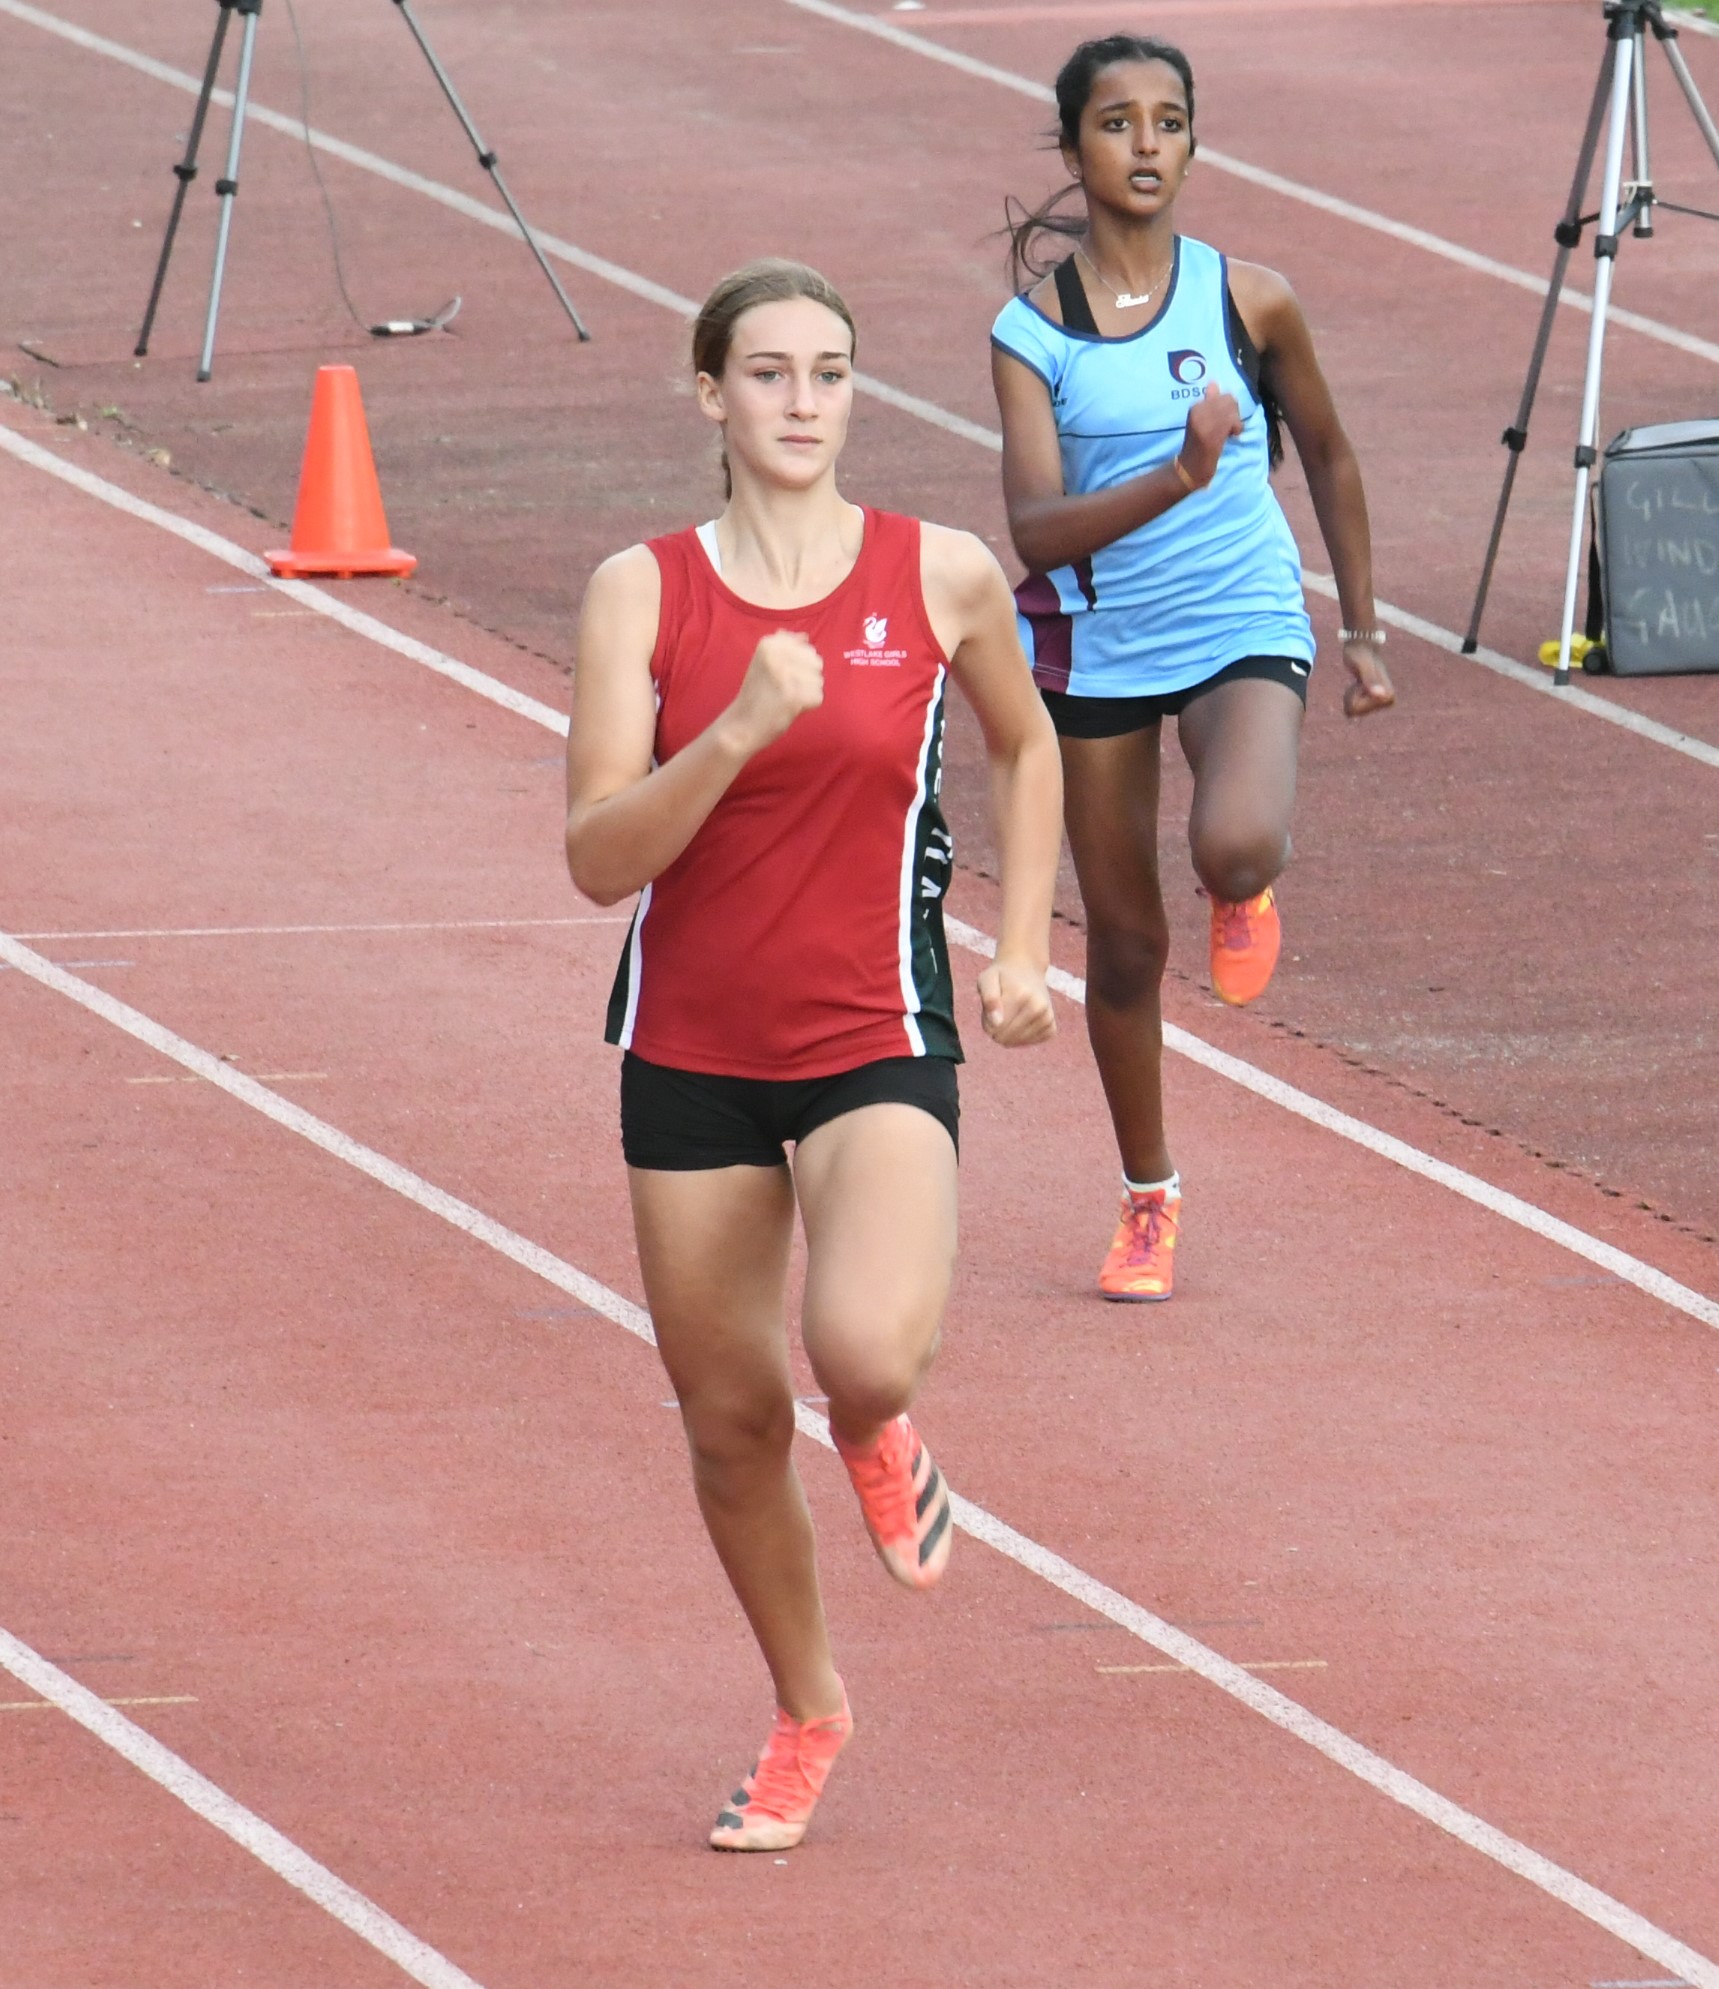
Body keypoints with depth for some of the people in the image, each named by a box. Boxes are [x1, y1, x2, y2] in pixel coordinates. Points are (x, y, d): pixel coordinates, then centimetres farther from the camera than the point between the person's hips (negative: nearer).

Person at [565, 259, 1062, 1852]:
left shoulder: (942, 578, -3)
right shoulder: (642, 593, -5)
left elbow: (1025, 747, 18)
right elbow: (599, 857, -13)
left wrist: (1022, 948, 10)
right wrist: (736, 733, -27)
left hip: (876, 1043, -2)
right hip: (690, 1048, 2)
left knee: (867, 1353, -27)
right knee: (730, 1420, 11)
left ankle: (881, 1442, 12)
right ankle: (805, 1715, 36)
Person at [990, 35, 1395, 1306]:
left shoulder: (1248, 300, -6)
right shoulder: (1032, 333, -8)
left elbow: (1329, 457, 11)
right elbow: (1037, 530, -18)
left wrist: (1366, 631, 14)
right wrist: (1176, 478, -34)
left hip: (1245, 629, -1)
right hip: (1096, 646, 1)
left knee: (1237, 848, -31)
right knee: (1125, 941, 8)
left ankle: (1249, 893, 9)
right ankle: (1150, 1201, 29)